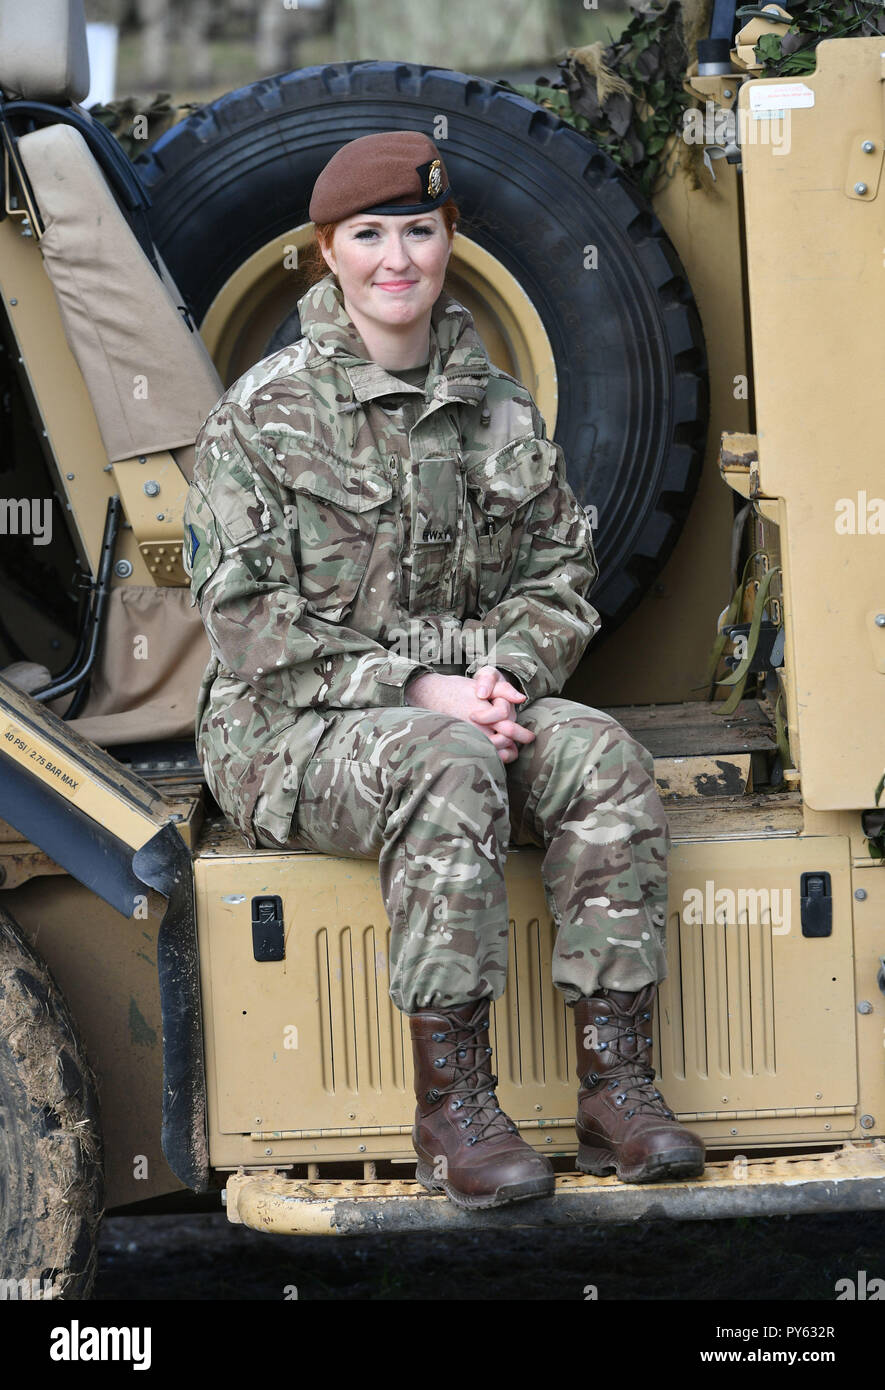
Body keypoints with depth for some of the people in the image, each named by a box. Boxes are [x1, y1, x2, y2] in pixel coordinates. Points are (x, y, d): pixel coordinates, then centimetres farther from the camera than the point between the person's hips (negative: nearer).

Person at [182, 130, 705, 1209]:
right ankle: (450, 1117, -35)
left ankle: (615, 1089, -24)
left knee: (603, 758, -25)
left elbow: (559, 576, 14)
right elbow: (250, 618, -10)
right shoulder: (264, 415, -5)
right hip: (290, 731, -5)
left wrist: (507, 671, -9)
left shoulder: (500, 413, 11)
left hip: (462, 706, 5)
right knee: (447, 766, -36)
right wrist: (412, 688, -19)